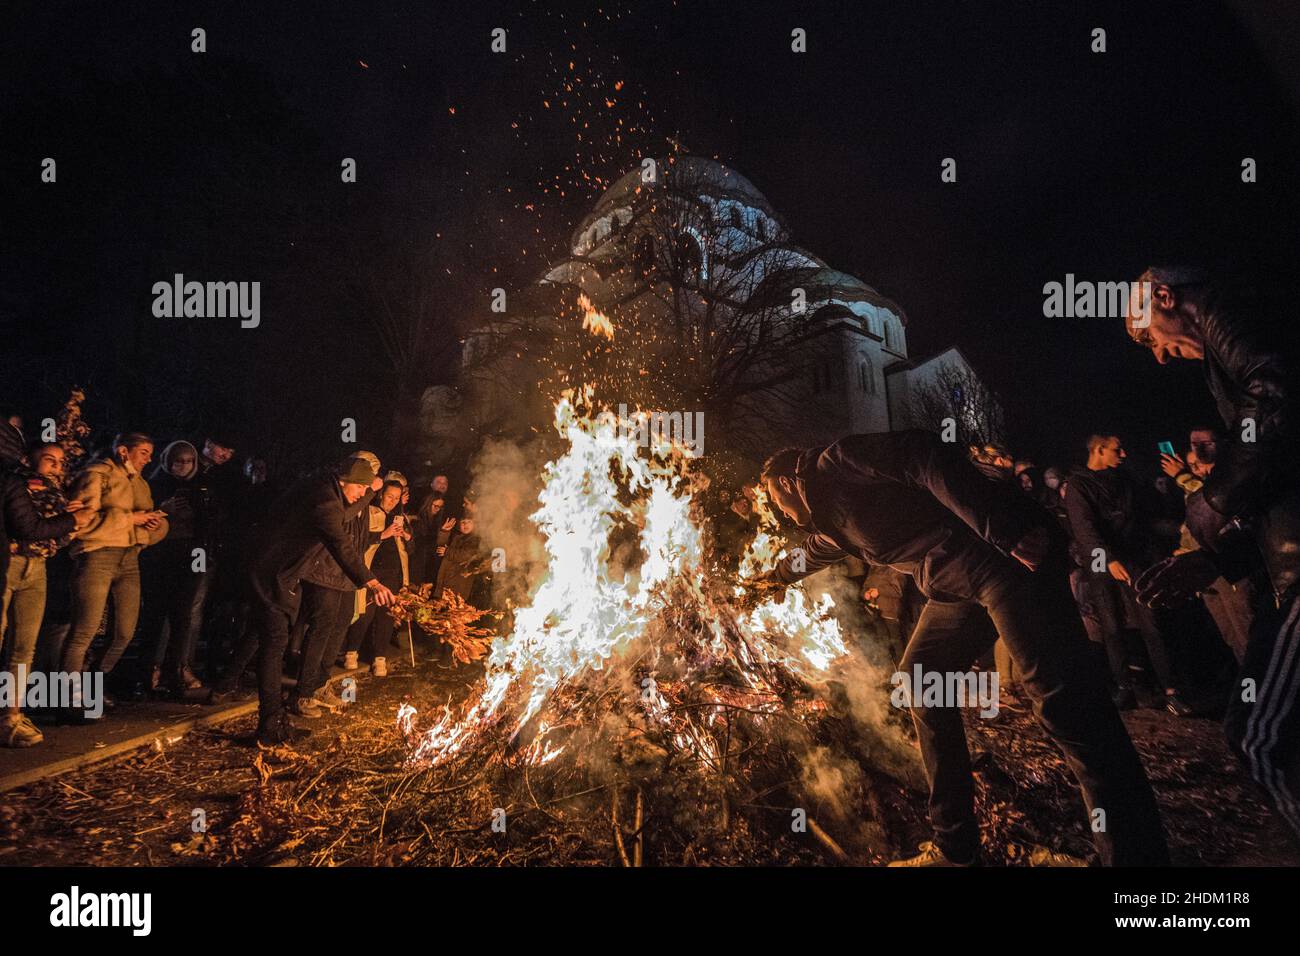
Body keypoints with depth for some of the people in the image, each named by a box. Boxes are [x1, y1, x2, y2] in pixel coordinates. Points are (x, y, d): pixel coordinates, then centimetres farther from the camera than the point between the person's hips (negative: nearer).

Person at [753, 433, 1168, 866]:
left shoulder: (838, 462, -7)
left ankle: (1137, 853, -14)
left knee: (1059, 695, -17)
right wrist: (775, 575, 64)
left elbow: (924, 457, -20)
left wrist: (1003, 529, -27)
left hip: (1005, 555, -10)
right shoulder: (829, 519, 22)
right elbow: (811, 553, 45)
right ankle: (955, 846, 20)